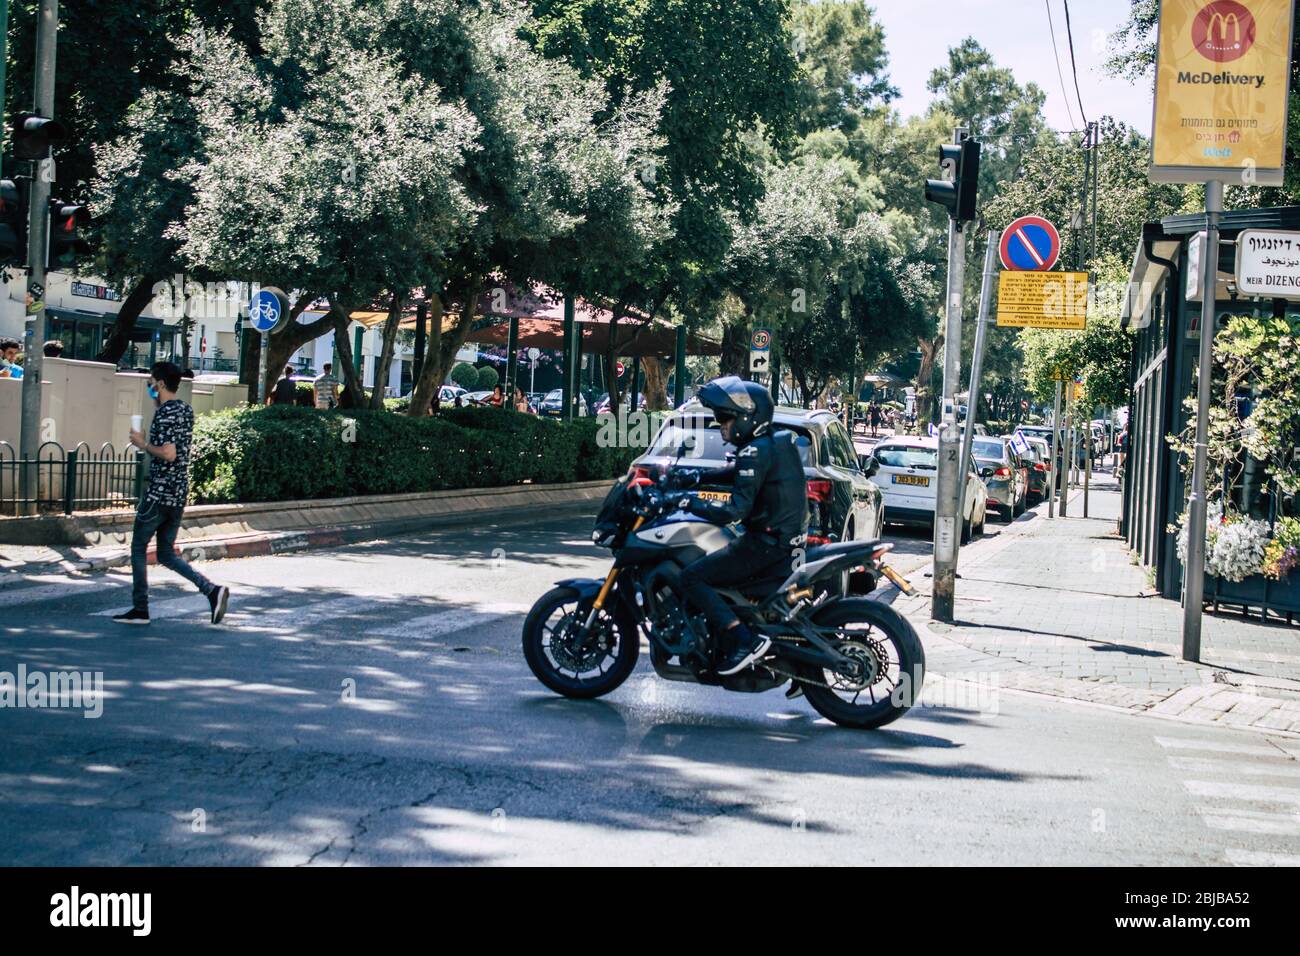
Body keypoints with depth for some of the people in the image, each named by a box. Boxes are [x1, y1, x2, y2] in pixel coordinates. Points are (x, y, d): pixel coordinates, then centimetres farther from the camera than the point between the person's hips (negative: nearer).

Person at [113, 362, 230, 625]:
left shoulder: (164, 413, -15)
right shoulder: (186, 410, 12)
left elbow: (168, 453, -25)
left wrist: (143, 445, -10)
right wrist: (158, 403, 21)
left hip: (159, 493, -8)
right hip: (180, 493, 8)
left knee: (138, 547, 7)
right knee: (166, 554, 12)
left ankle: (140, 609, 9)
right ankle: (212, 590, -5)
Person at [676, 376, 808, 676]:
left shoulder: (755, 452, -18)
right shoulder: (779, 442, 12)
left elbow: (735, 511, -23)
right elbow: (739, 473, 29)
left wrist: (691, 503, -14)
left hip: (766, 543, -10)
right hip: (791, 536, 10)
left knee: (692, 577, -10)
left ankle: (744, 640, -21)